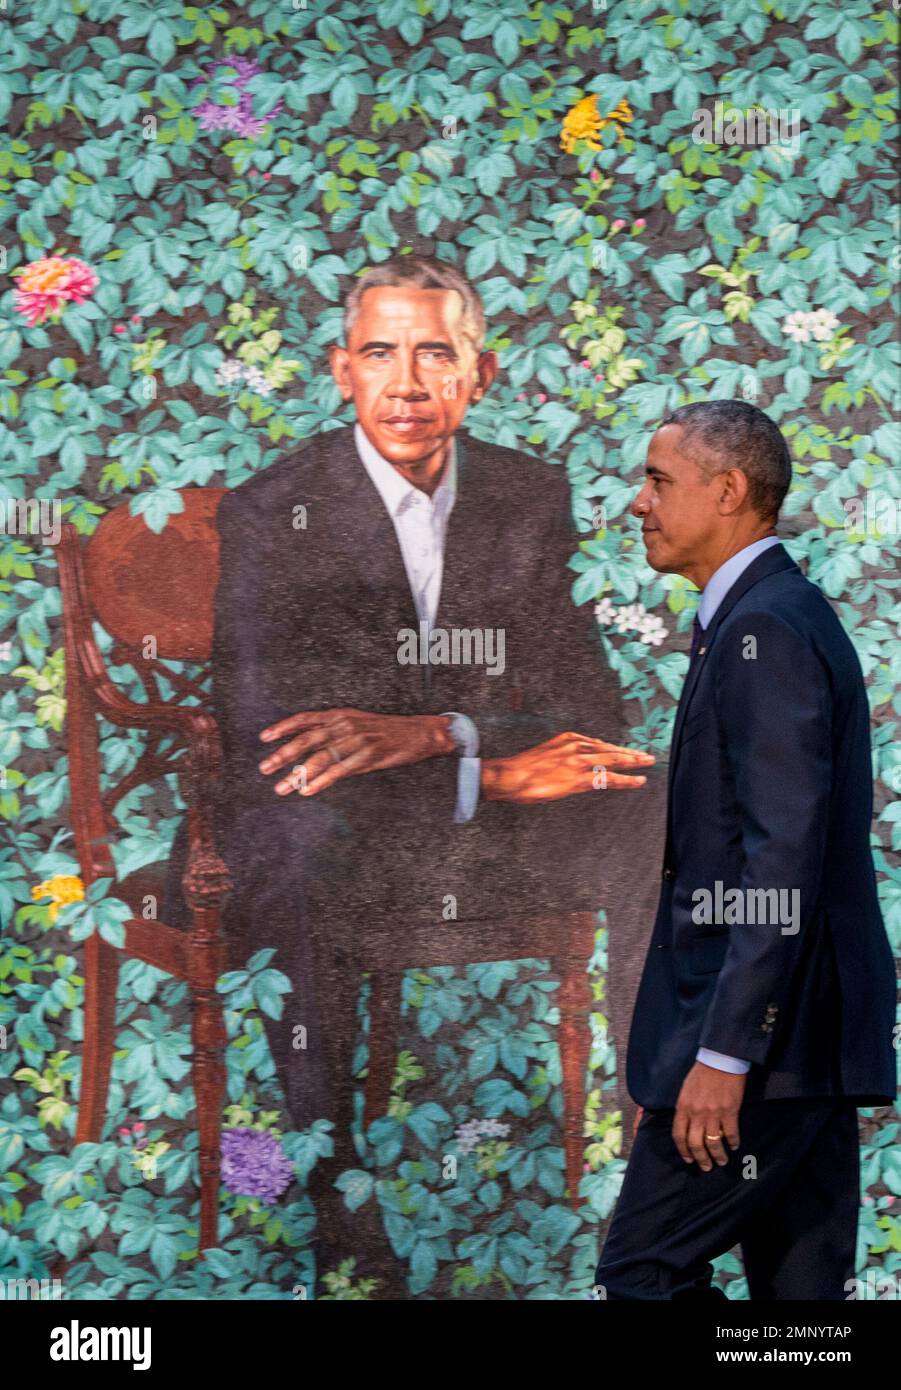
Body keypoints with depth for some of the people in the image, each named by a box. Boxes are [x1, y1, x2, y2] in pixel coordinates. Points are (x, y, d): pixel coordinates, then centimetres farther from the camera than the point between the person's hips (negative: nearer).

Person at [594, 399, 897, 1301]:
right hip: (805, 1035, 10)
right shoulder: (778, 617, 18)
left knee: (643, 1275, -7)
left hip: (762, 1028, -10)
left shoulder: (766, 628, -14)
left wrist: (723, 1052, -24)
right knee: (803, 1286, 10)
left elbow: (785, 855, -22)